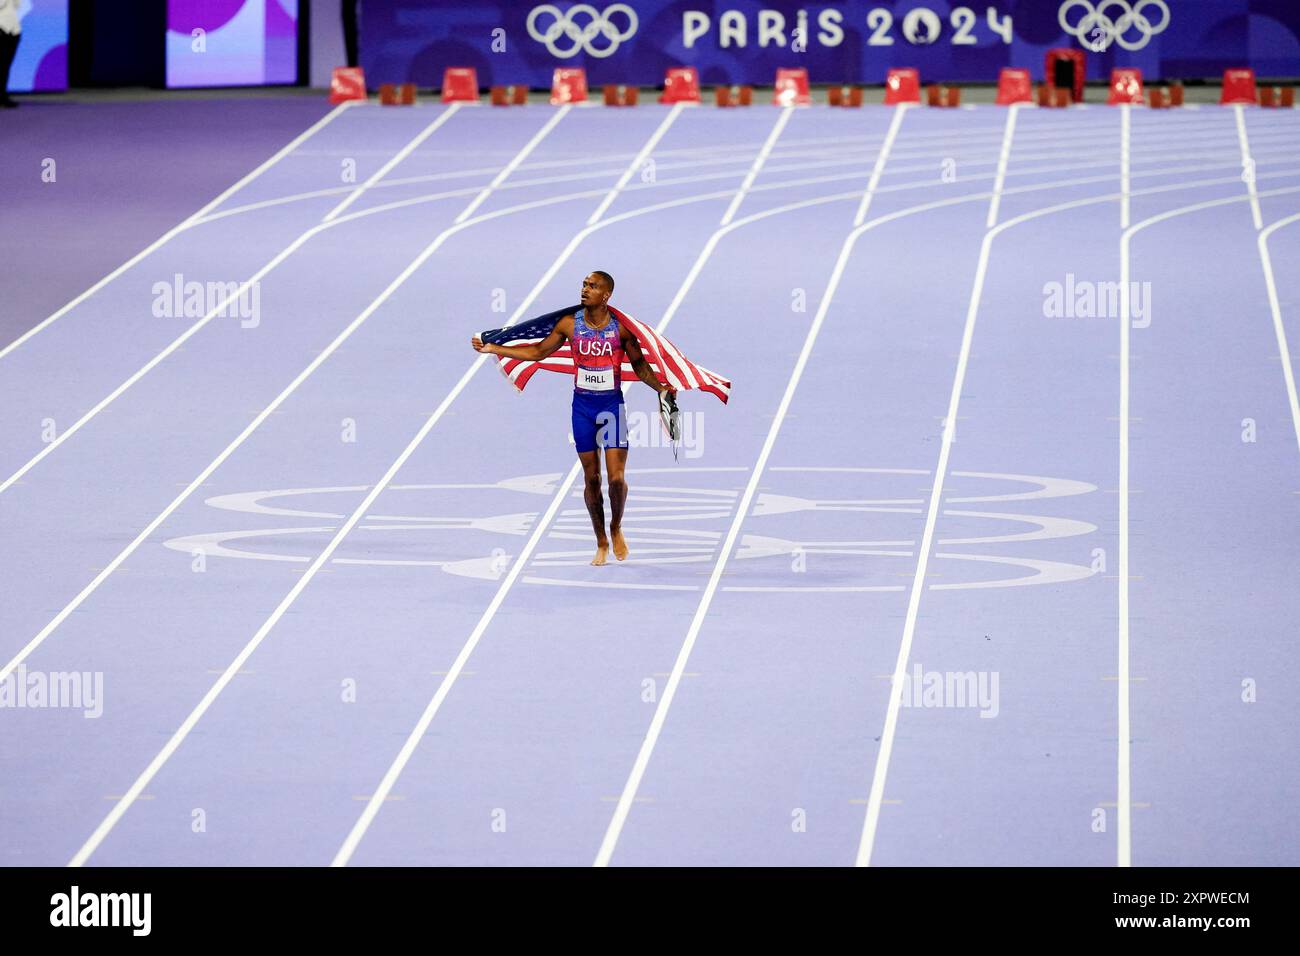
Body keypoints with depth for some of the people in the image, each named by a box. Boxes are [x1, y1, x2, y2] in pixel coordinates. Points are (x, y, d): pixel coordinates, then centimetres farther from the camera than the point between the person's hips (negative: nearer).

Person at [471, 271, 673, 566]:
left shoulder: (621, 328, -6)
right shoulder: (570, 324, -1)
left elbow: (639, 365, 3)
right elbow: (538, 351, 8)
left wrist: (661, 387, -12)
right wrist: (493, 349, 6)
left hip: (612, 404, -2)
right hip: (583, 405, 2)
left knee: (616, 477, -10)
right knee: (591, 478, 5)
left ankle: (616, 529, 17)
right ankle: (601, 543, 16)